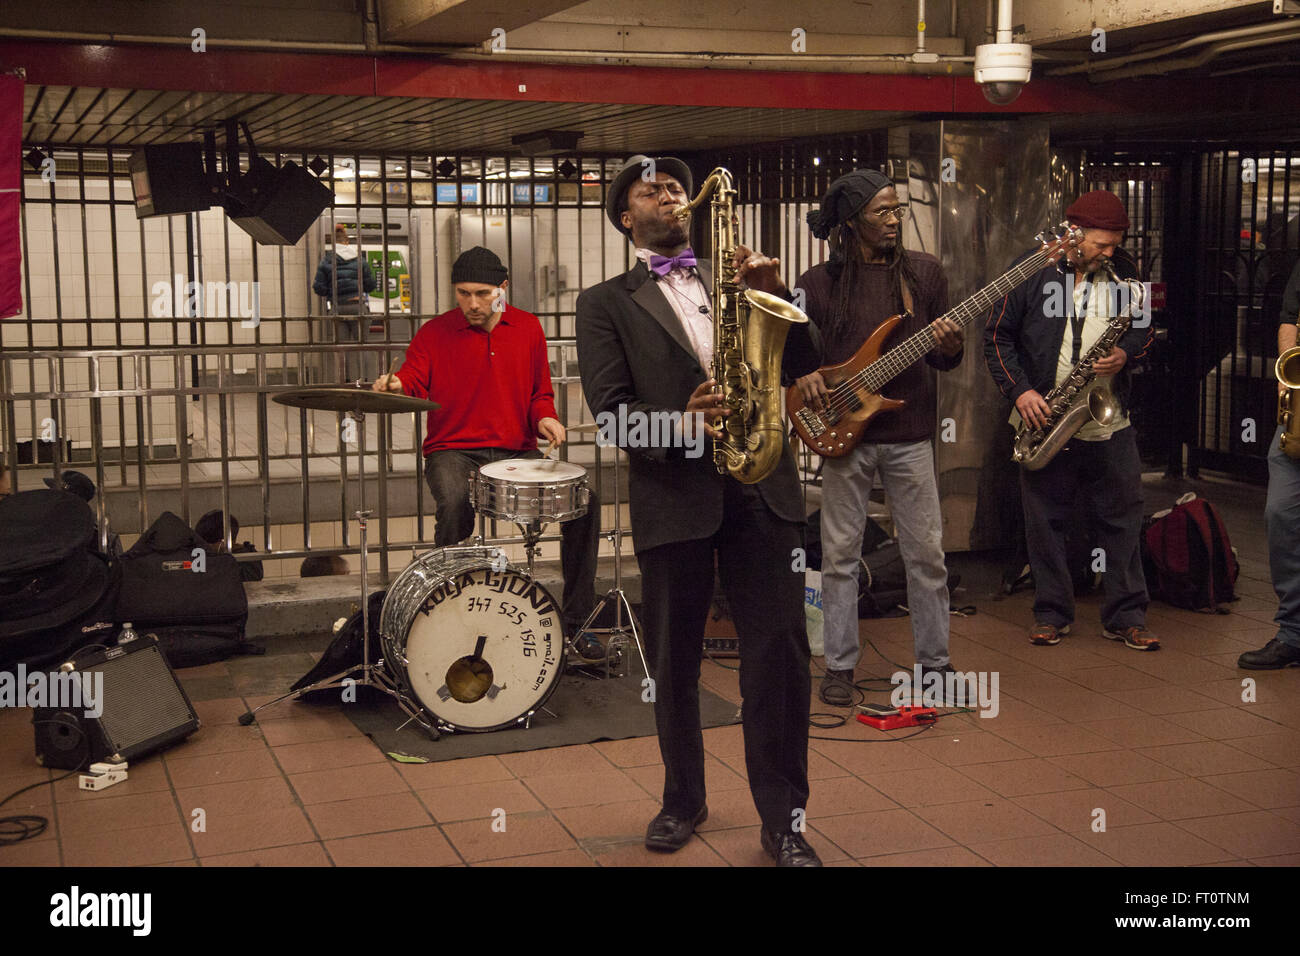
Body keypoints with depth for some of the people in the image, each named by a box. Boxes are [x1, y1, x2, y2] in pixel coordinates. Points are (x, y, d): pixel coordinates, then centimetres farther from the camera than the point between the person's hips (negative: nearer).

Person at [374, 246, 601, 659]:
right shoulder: (434, 333, 3)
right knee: (454, 504, -37)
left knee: (584, 500, -18)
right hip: (453, 452, -3)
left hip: (516, 453, 3)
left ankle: (576, 622, -6)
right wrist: (393, 386, -33)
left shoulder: (527, 328, 12)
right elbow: (413, 382, -9)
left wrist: (544, 418, -4)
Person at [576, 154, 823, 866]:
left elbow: (802, 366, 11)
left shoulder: (733, 280, 18)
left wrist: (775, 295, -5)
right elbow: (611, 408, -4)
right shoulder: (607, 303, 8)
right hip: (673, 494, -2)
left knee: (779, 654, -1)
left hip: (759, 489, 2)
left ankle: (782, 818, 9)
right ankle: (683, 800, 28)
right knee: (673, 662, 9)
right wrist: (680, 423, -22)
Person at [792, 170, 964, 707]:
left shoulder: (924, 273, 7)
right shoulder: (820, 282, 2)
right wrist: (802, 375, -10)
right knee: (840, 554, 3)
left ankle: (934, 662, 18)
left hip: (909, 434, 1)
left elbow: (946, 360, 9)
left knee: (927, 552, 4)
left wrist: (949, 348, -14)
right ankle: (840, 667, 14)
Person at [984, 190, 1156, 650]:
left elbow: (1143, 327, 14)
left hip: (1110, 422, 2)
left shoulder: (1122, 271, 6)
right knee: (1045, 520, 4)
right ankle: (1052, 614, 17)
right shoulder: (1031, 270, -4)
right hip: (1044, 419, -2)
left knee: (1123, 517, 3)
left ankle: (1125, 617, 12)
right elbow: (997, 335, -1)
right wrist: (1020, 390, -11)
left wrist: (1127, 352, -8)